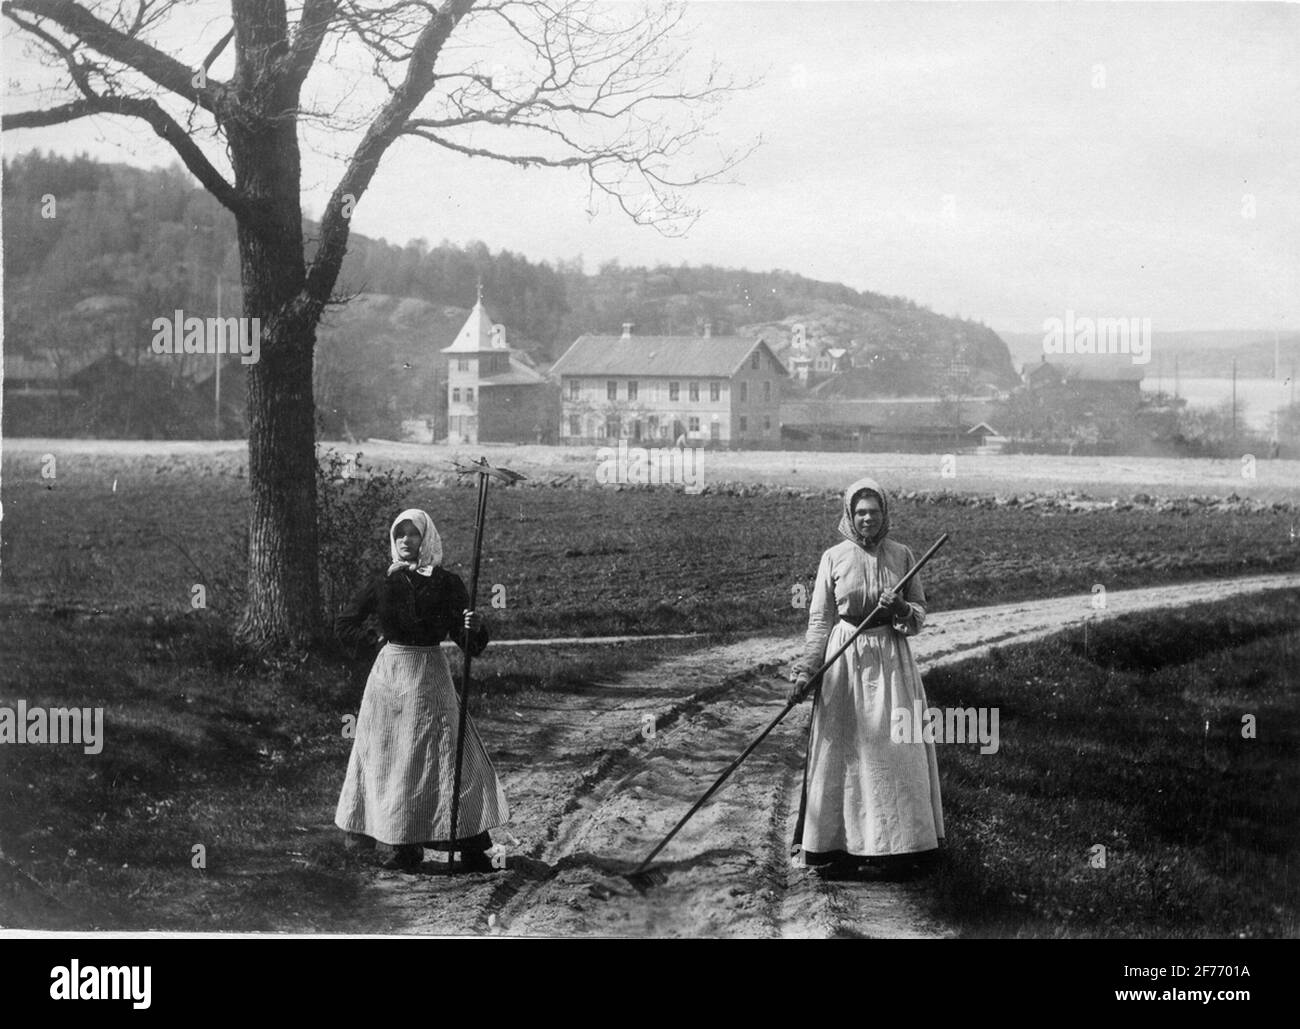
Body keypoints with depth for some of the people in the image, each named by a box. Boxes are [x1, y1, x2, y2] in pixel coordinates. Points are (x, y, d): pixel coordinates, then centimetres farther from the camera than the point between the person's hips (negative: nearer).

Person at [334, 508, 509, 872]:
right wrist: (374, 638, 2)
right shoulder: (383, 584, 6)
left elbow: (470, 644, -4)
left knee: (444, 758, -8)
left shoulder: (447, 584, -1)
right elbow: (343, 625, 16)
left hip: (430, 677, -3)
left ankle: (474, 849, -8)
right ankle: (403, 848, 9)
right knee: (389, 760, 2)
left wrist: (475, 627, -25)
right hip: (389, 675, 3)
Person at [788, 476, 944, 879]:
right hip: (845, 660, -1)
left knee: (897, 750, 3)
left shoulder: (901, 556, 3)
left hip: (892, 660, 1)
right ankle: (839, 846, 8)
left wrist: (901, 609, -15)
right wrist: (804, 671, -7)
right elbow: (820, 620, 1)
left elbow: (920, 614, 7)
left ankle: (899, 845, 13)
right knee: (842, 751, 1)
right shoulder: (834, 558, -1)